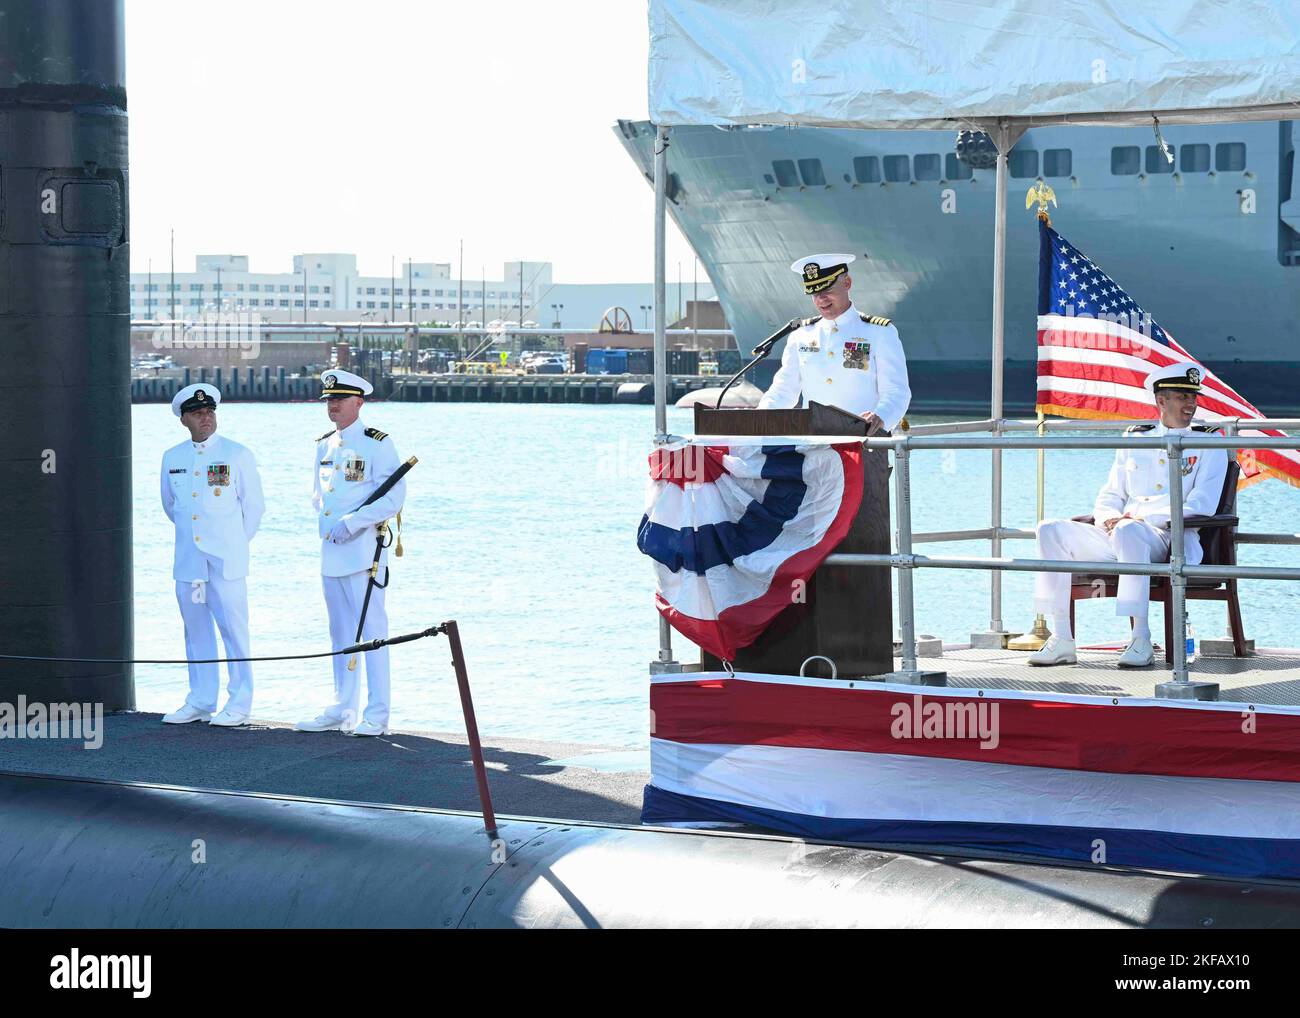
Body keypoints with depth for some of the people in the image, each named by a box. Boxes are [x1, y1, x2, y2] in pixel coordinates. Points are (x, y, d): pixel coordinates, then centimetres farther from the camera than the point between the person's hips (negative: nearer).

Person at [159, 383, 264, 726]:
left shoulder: (237, 455, -1)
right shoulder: (172, 458, 10)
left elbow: (254, 505, 5)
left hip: (226, 560, -4)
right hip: (187, 559, 4)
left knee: (234, 629, -4)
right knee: (196, 631, 9)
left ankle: (239, 703, 2)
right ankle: (200, 701, 16)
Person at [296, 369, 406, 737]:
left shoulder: (377, 444, -7)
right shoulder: (324, 445, 14)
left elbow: (393, 499, -13)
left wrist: (351, 523, -18)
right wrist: (328, 523, 9)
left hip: (364, 551, -7)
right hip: (331, 552, 7)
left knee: (370, 631, -6)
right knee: (341, 633, 13)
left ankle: (377, 715, -4)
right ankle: (342, 711, 19)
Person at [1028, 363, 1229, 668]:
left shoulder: (1208, 444, 5)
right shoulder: (1135, 439, 21)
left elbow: (1200, 506, -8)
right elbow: (1110, 496, 22)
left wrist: (1137, 517, -15)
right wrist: (1109, 518, -5)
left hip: (1170, 537, -5)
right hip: (1118, 535, 6)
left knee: (1127, 532, -40)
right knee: (1051, 531, -14)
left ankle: (1141, 640, -40)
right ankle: (1061, 640, -17)